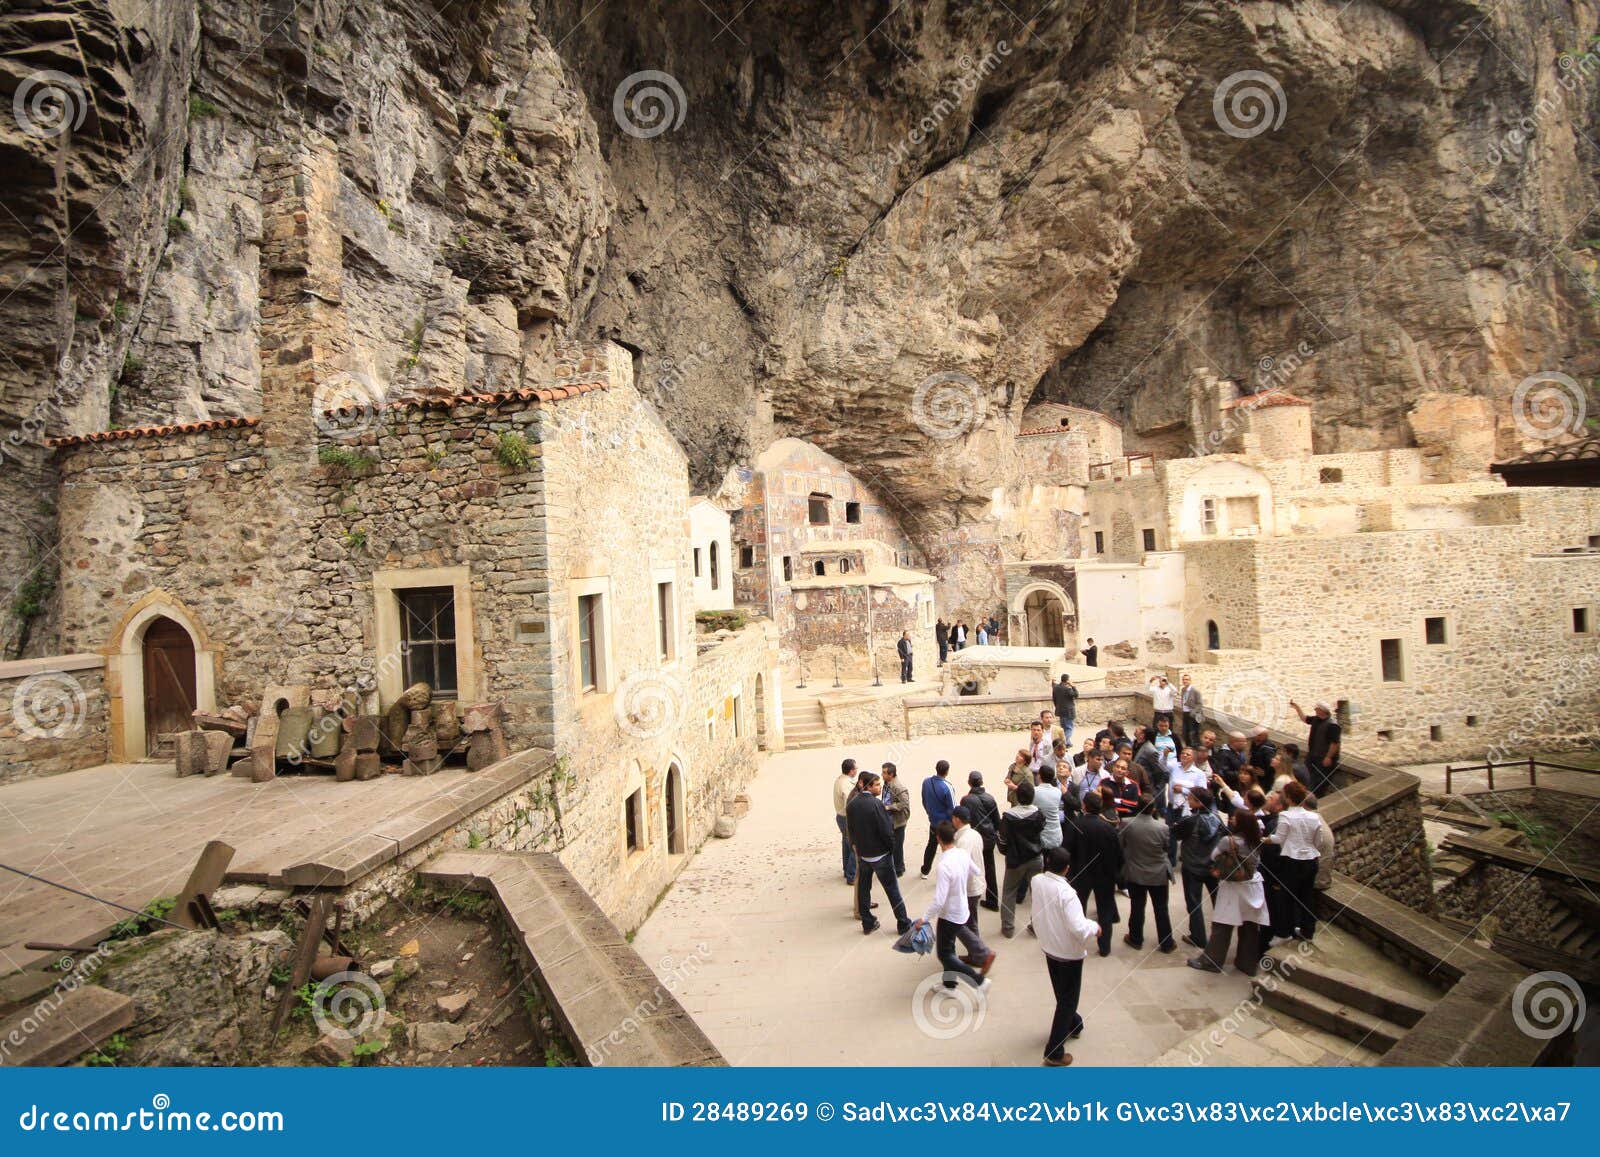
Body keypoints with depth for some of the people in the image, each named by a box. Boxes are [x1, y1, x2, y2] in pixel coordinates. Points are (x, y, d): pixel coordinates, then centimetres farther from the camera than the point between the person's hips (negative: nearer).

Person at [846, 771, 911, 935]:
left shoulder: (852, 804, -2)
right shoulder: (876, 803, -22)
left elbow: (851, 829, 5)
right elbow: (886, 830, -20)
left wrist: (857, 845, 14)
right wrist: (891, 847, -5)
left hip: (862, 853, 6)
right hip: (880, 854, -6)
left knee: (863, 888, 15)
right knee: (892, 889, 6)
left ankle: (867, 924, 23)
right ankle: (903, 925, 14)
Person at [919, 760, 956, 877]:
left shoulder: (926, 782, -8)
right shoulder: (946, 787, -27)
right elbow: (952, 808, -18)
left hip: (933, 822, 6)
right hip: (946, 824, -6)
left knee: (931, 845, 23)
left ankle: (925, 871, 35)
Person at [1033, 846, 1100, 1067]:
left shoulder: (1037, 882, -10)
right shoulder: (1066, 892, -30)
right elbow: (1078, 928, -34)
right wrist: (1095, 927, -17)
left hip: (1049, 947, 6)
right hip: (1069, 953, -6)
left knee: (1062, 995, 28)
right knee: (1067, 1000, 9)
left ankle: (1073, 1024, 52)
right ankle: (1054, 1052, 14)